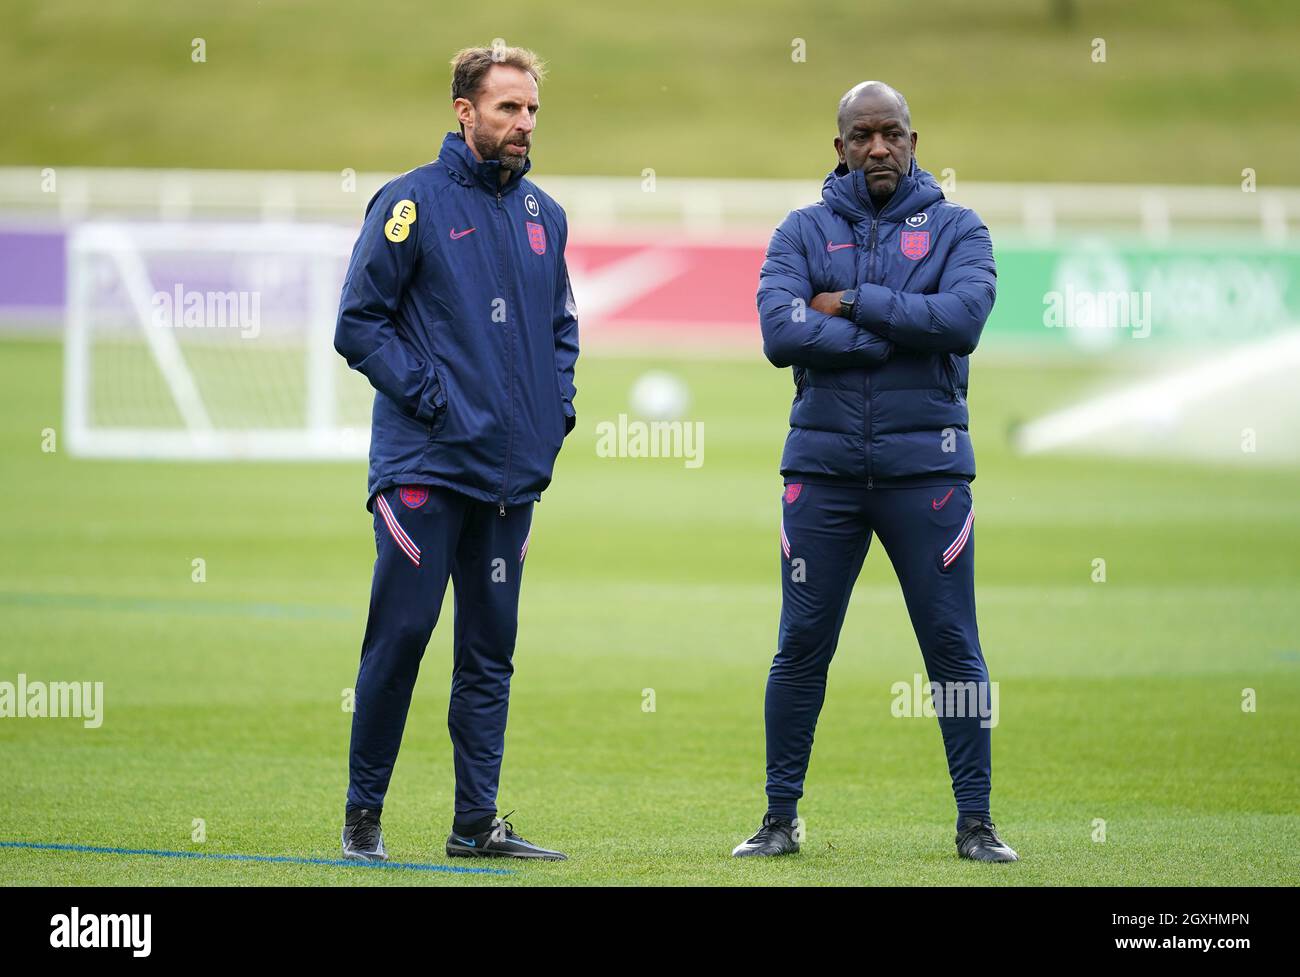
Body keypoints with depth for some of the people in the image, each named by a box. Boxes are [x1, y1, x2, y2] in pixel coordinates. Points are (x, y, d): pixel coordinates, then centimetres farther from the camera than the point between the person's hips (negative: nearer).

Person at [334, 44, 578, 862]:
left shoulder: (544, 215, 12)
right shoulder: (413, 203, -6)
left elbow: (561, 325, 23)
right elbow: (359, 324, -7)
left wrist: (559, 402, 7)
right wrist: (429, 394, -13)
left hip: (513, 469, 6)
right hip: (424, 464, -6)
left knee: (491, 648, 8)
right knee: (400, 633, -5)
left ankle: (477, 819, 12)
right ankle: (364, 813, 4)